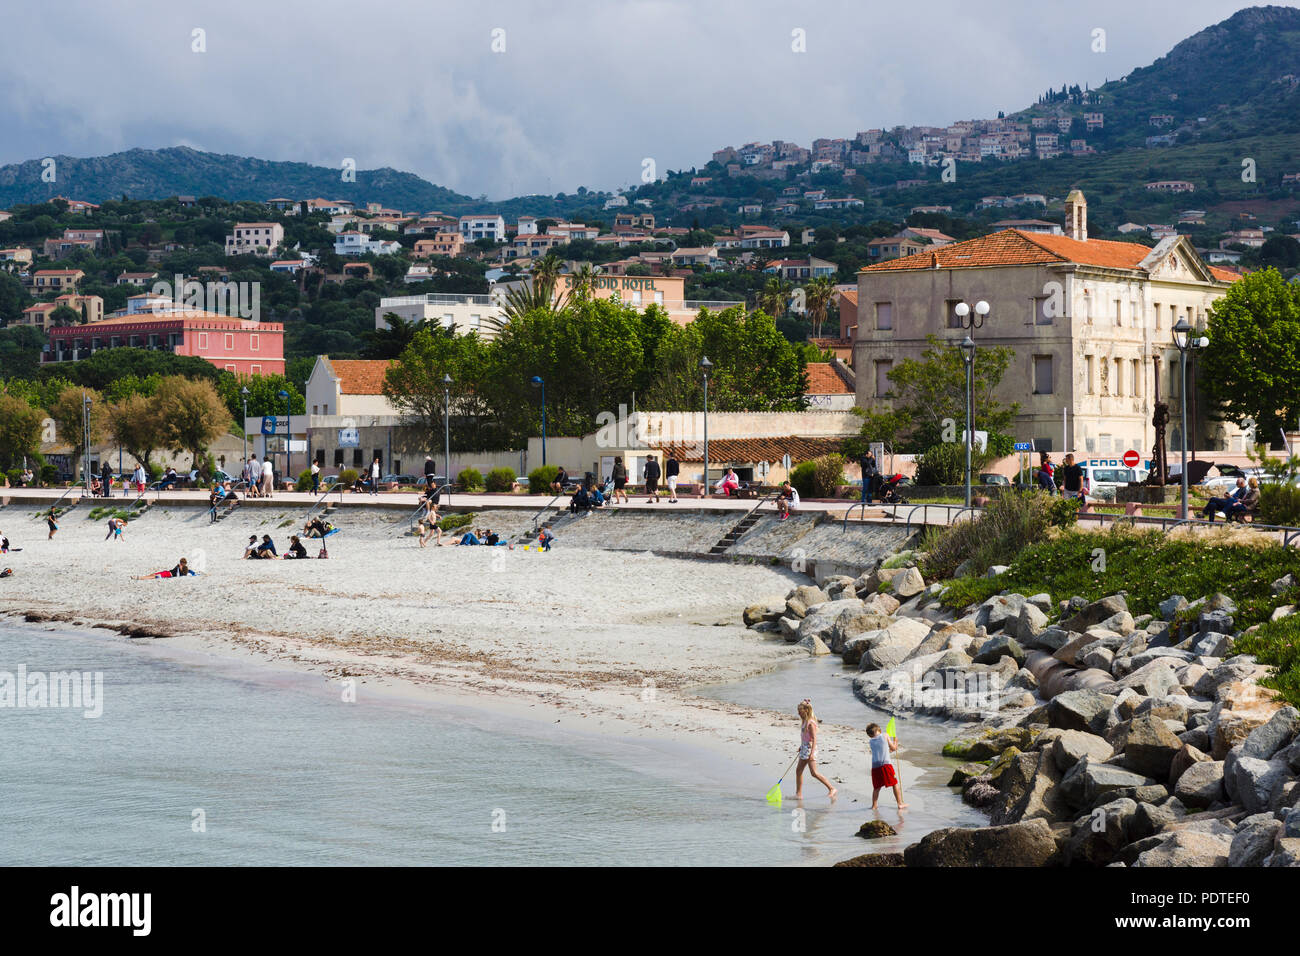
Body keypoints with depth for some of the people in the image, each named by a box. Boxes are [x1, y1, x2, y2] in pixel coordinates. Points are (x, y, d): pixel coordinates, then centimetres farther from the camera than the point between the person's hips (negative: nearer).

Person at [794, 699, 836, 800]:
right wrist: (801, 747, 31)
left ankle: (832, 789, -5)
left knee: (814, 773, -11)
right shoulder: (804, 721, 10)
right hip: (804, 748, 10)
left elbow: (814, 739, -21)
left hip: (810, 748, -10)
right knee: (798, 770, 10)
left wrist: (812, 753, -27)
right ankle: (799, 794, 16)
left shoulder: (811, 723, -18)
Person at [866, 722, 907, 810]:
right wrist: (895, 742, 32)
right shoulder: (885, 735, 6)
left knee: (876, 787, 13)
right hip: (886, 763, -3)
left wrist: (891, 750, 39)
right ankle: (900, 804, 6)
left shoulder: (871, 742, 16)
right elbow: (893, 748, 13)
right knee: (895, 784, 6)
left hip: (875, 766, 3)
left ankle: (873, 806, 11)